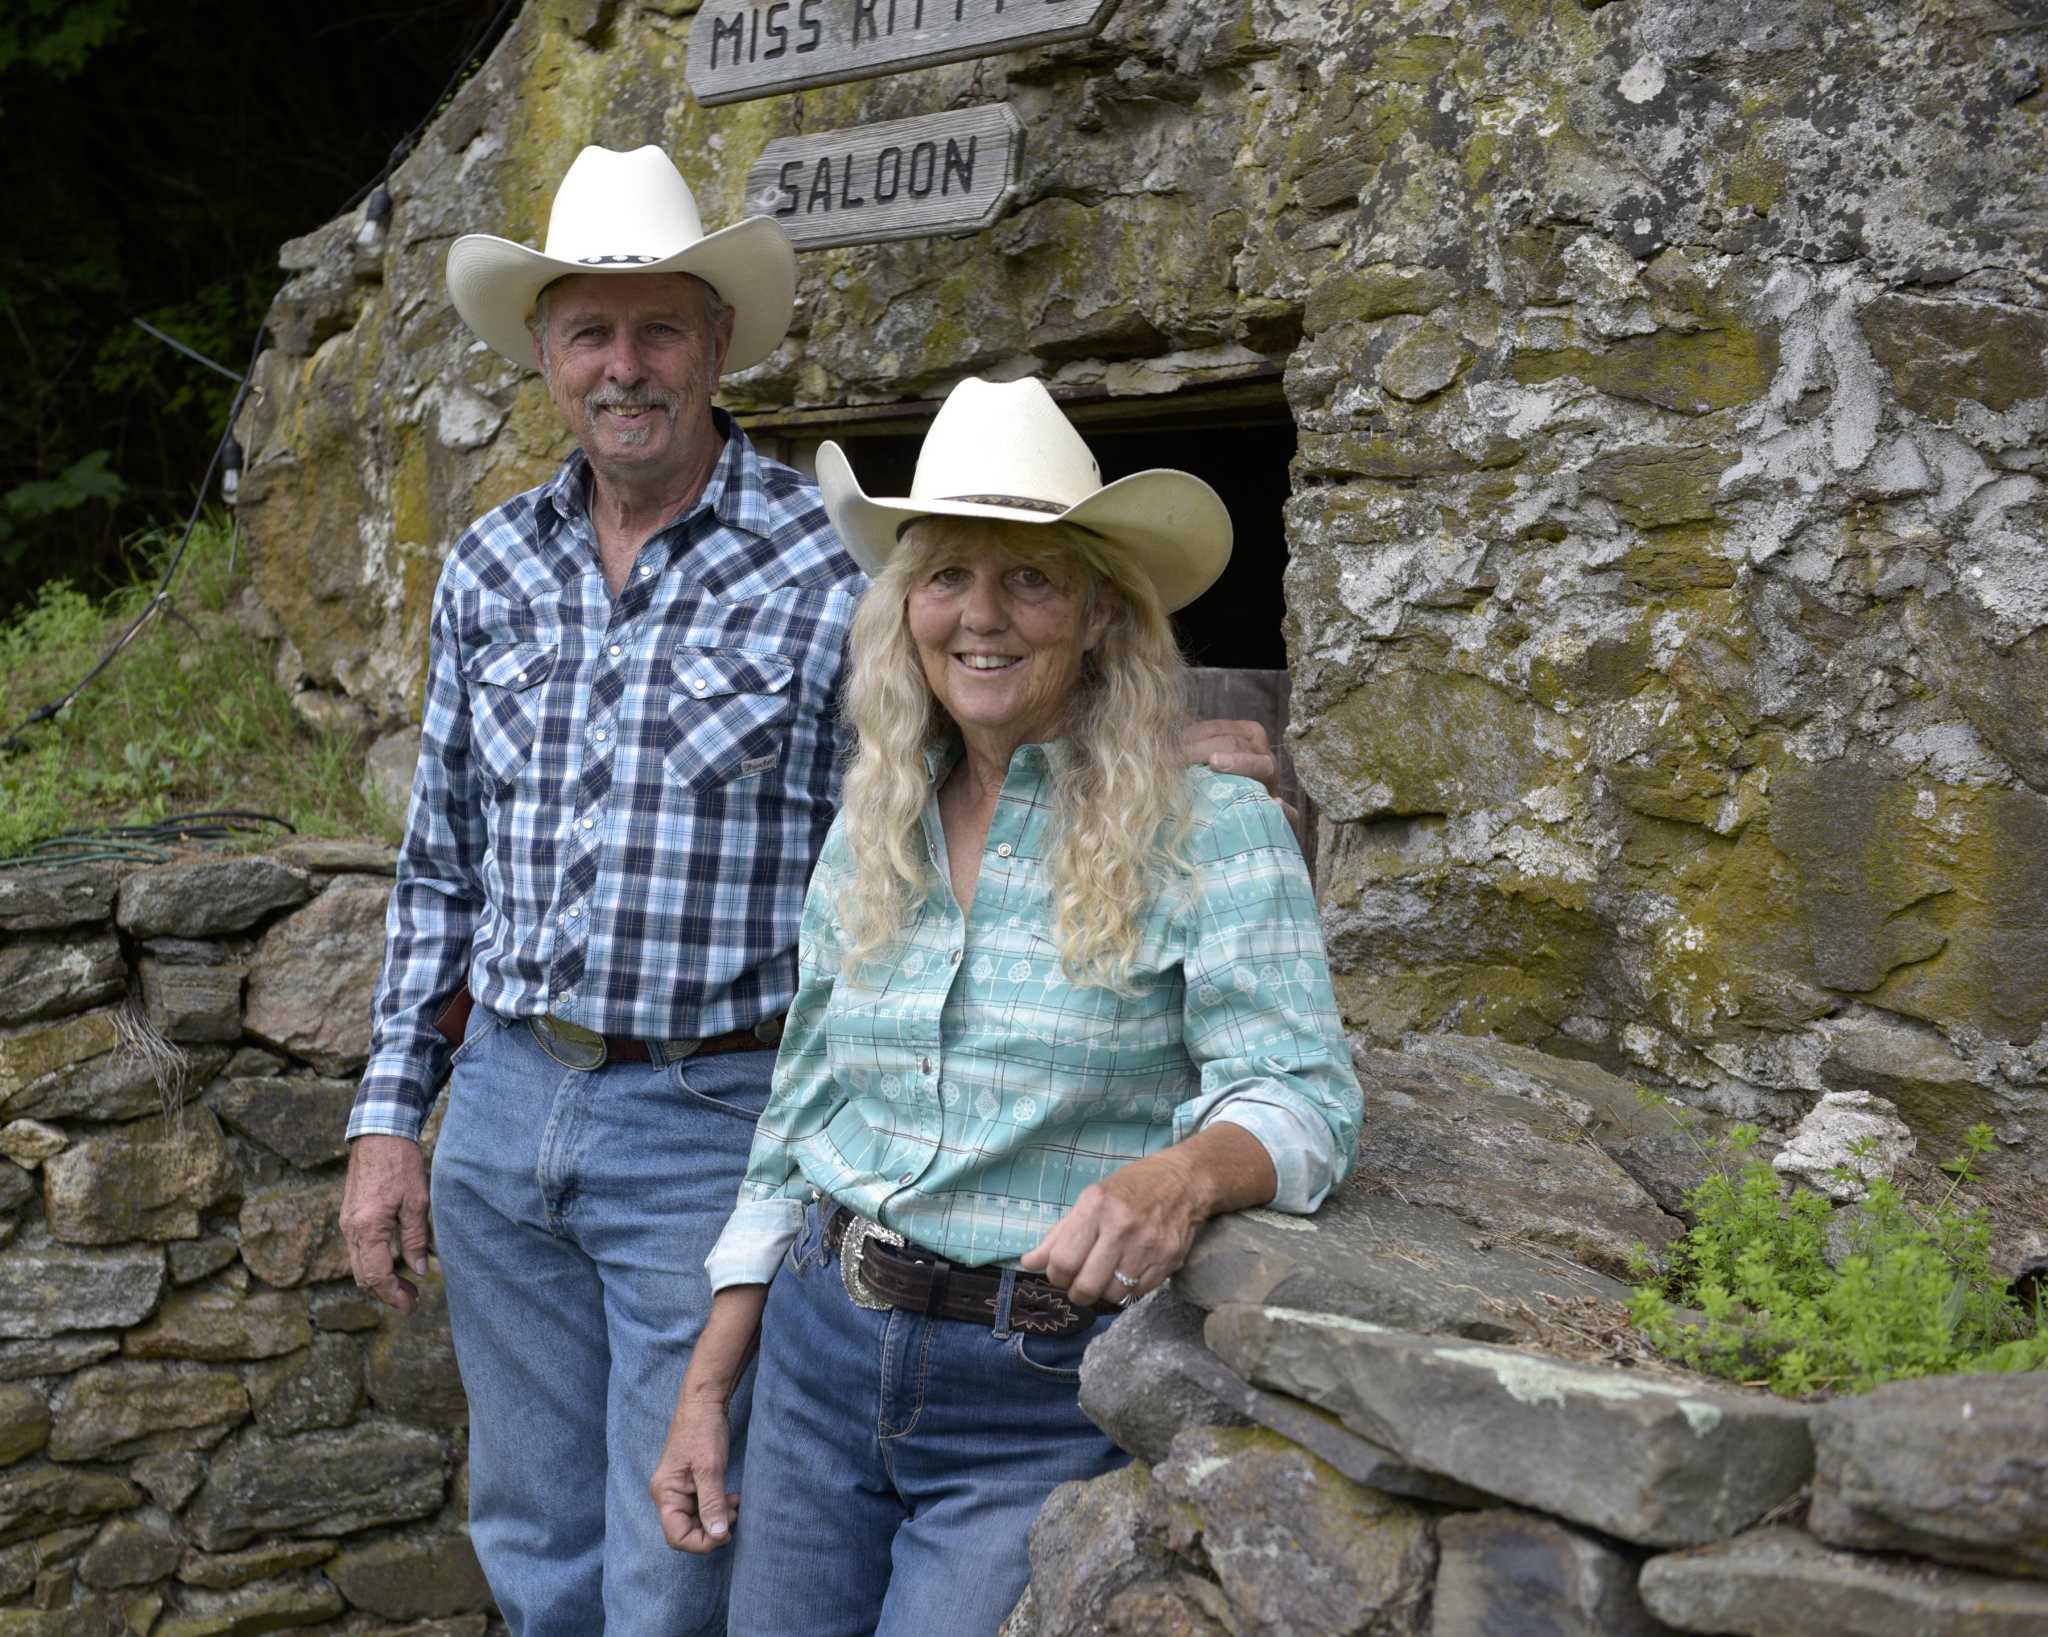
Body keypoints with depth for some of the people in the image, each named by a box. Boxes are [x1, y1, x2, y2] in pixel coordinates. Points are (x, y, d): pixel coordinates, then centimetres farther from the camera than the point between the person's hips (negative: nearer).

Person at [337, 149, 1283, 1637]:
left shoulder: (831, 561, -8)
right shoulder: (489, 570, 7)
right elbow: (442, 863, 13)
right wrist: (391, 1116, 11)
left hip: (707, 1121, -5)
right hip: (500, 1108, 5)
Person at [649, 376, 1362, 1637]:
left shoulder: (1214, 837, -9)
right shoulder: (868, 837, 7)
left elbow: (1303, 1094, -18)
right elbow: (796, 1130, 13)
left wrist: (1186, 1171, -40)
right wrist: (707, 1390, 11)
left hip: (1047, 1404, -5)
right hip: (824, 1357, 5)